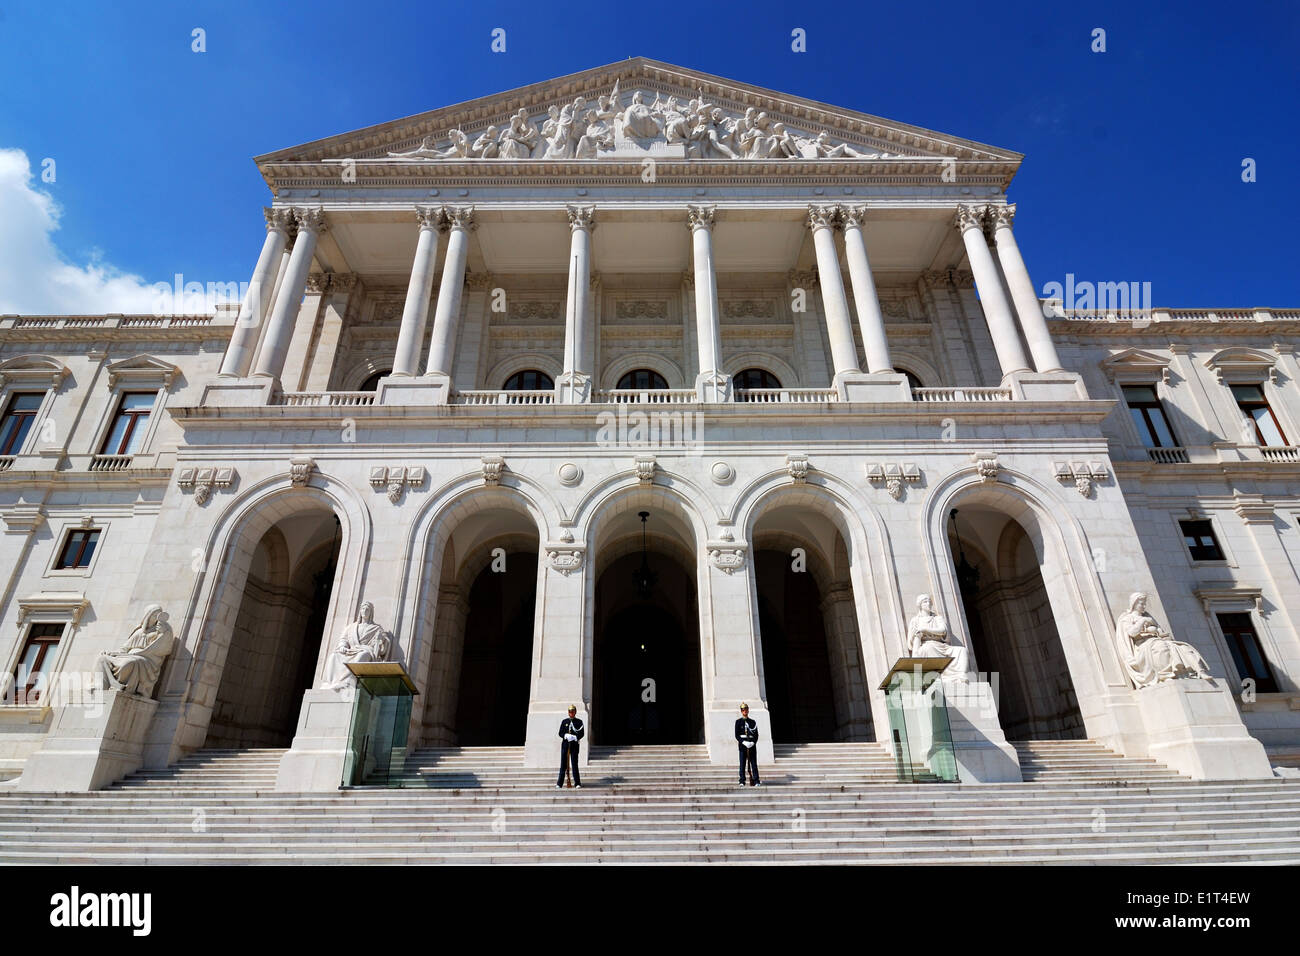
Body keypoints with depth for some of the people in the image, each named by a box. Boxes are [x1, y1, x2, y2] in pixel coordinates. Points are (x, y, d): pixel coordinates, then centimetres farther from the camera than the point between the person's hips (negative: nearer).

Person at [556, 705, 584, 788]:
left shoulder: (579, 722, 6)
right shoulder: (564, 721, 9)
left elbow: (582, 733, -2)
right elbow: (560, 733, 4)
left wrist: (575, 737, -18)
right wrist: (566, 736, -15)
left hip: (574, 745, -1)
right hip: (565, 744, 1)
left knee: (574, 764, -2)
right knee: (563, 764, 2)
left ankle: (577, 783, 5)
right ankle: (559, 784, 8)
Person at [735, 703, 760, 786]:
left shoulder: (753, 722, 10)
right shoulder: (738, 722, 4)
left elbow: (756, 735, 7)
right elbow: (737, 735, 0)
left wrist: (753, 742, -9)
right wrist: (744, 742, -13)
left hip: (752, 745, 2)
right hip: (742, 746, -1)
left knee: (754, 764, 2)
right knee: (742, 764, -2)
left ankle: (756, 781, 5)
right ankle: (742, 781, 3)